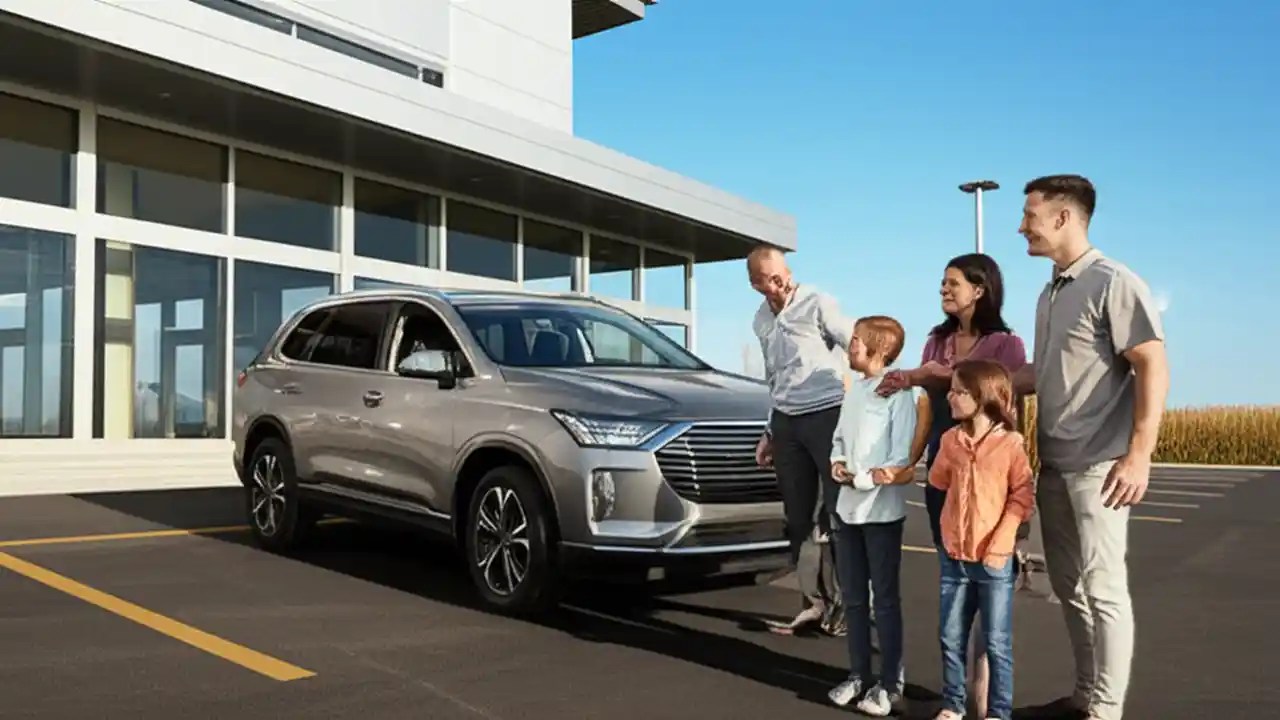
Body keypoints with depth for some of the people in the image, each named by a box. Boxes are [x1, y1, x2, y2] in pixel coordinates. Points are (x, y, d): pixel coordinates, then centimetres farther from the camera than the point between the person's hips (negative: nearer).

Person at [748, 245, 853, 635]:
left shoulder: (817, 303, -6)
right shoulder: (761, 322, 15)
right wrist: (770, 433, 22)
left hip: (828, 414, -6)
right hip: (786, 423, 7)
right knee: (799, 517, 8)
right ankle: (813, 601, 16)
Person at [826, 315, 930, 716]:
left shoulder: (899, 393, -15)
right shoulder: (854, 388, 8)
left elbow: (900, 463, -18)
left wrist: (860, 478, -13)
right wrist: (838, 464, -4)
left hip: (882, 510, -7)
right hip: (847, 506, 7)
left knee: (885, 599, 3)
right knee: (853, 597, 15)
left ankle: (890, 685, 14)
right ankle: (858, 676, 27)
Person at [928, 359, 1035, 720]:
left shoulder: (1011, 443, -10)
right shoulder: (950, 439, 3)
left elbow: (1023, 496, -10)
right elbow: (938, 481, 19)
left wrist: (1000, 543, -15)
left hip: (994, 560, -4)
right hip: (954, 556, 4)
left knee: (997, 642, 6)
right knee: (950, 637, 12)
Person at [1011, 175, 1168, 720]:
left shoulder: (1113, 283, -9)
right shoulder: (1049, 294, 13)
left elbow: (1154, 369, -13)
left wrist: (1139, 455, -18)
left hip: (1098, 466, -8)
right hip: (1053, 465, 8)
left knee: (1103, 588, -1)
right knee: (1069, 587, 14)